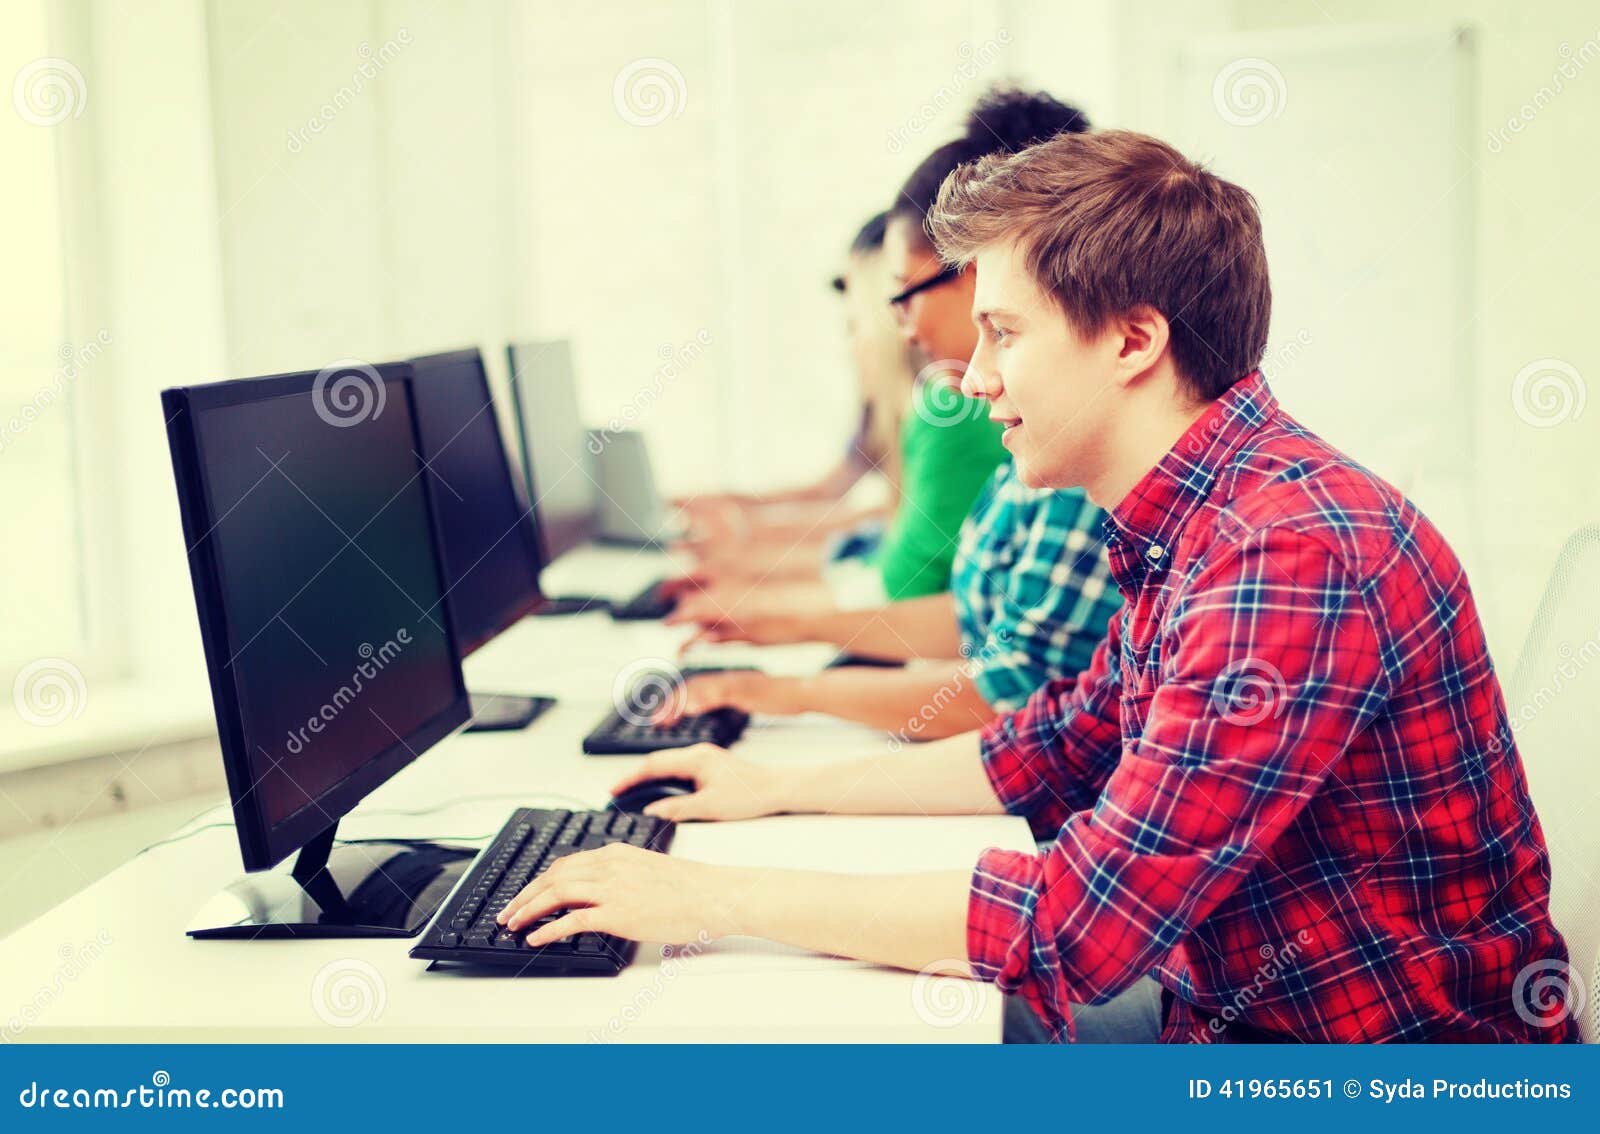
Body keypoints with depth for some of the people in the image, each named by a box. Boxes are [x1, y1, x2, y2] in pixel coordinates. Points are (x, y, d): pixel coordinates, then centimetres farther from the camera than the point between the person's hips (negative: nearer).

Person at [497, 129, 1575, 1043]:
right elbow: (1058, 748, 19)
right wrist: (777, 787, 15)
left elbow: (1081, 920, -30)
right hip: (1233, 1020, 8)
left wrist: (714, 897, -23)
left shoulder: (1289, 551, -27)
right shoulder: (1188, 527, 6)